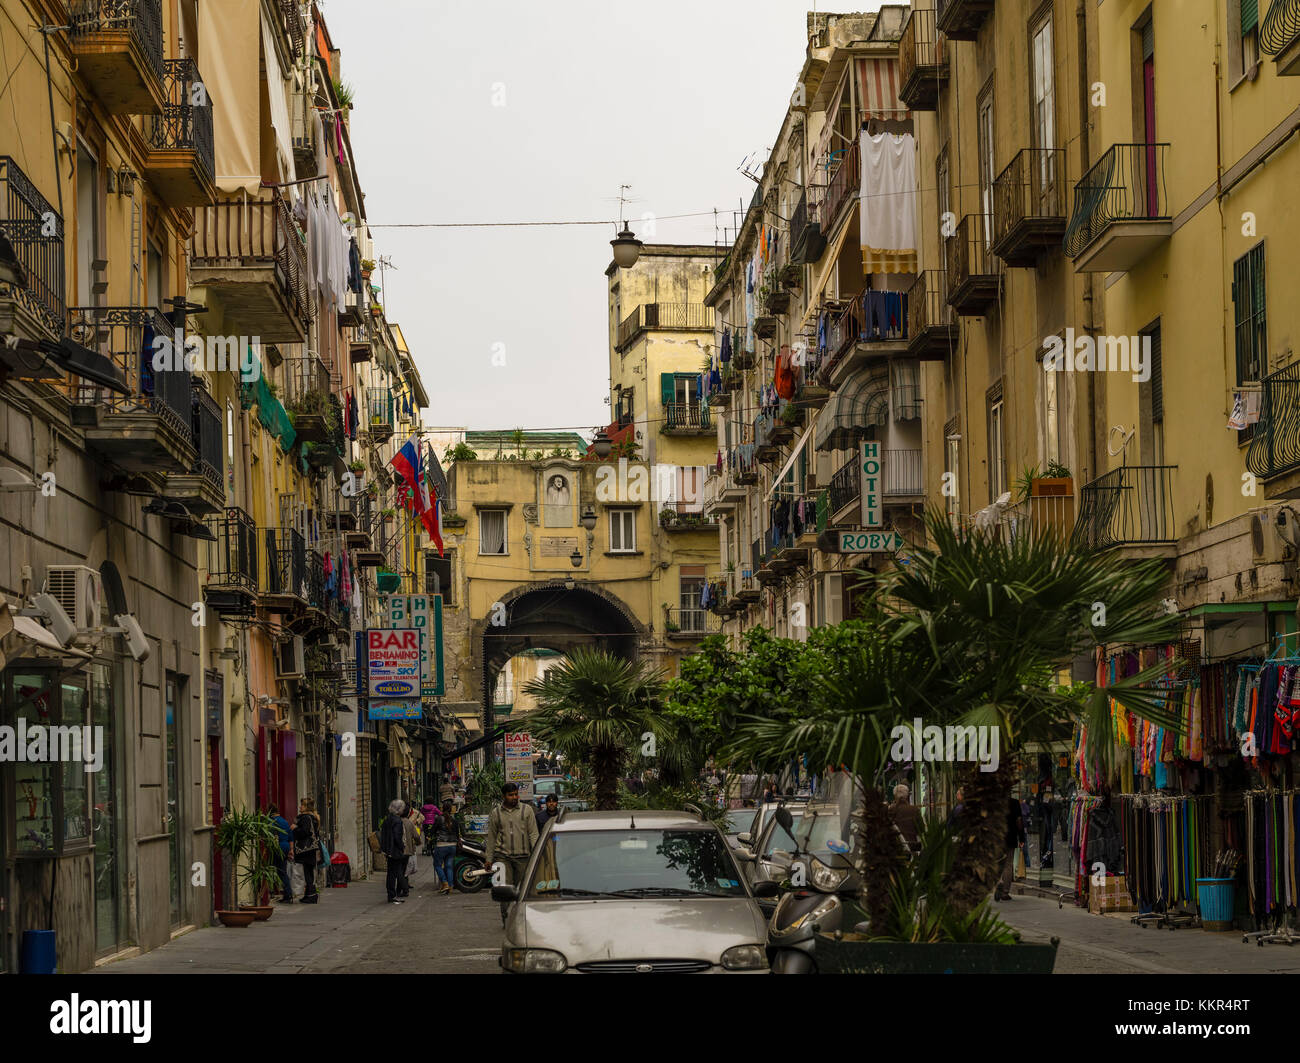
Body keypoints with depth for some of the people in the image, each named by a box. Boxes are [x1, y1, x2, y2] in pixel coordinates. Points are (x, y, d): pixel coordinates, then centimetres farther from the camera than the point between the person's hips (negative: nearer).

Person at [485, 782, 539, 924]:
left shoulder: (526, 810, 6)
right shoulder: (496, 813, 8)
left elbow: (533, 834, 4)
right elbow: (491, 837, 14)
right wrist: (488, 859, 13)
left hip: (522, 856, 0)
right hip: (502, 855, 0)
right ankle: (506, 917, -11)